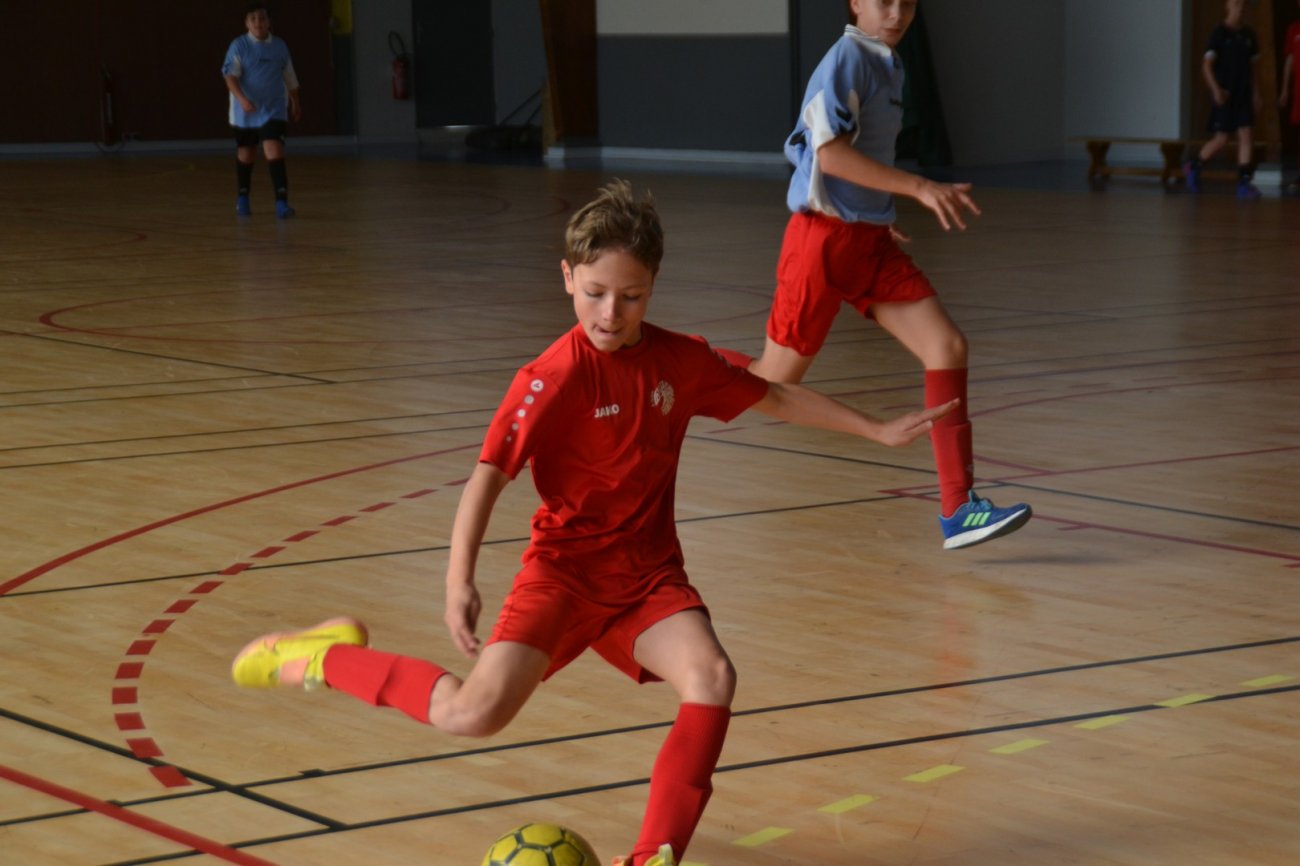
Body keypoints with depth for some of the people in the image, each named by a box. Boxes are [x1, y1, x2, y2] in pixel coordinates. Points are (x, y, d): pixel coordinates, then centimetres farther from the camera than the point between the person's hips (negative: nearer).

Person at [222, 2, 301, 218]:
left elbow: (290, 78, 17)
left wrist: (295, 103, 24)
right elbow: (230, 76, -16)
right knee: (245, 154, 13)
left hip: (273, 111, 1)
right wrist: (241, 99, -31)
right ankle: (243, 197, 33)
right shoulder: (239, 46, -6)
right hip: (245, 112, -1)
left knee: (275, 152, -15)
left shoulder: (279, 46, 5)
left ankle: (282, 202, -21)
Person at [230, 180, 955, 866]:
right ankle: (326, 657, 3)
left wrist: (879, 430, 19)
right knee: (474, 713, -22)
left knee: (712, 675, -26)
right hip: (566, 569, -4)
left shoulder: (680, 361, 1)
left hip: (650, 576, 4)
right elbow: (490, 474, -22)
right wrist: (460, 579, -34)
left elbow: (775, 397, 16)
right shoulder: (556, 377, -15)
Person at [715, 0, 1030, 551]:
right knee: (773, 381, 3)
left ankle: (958, 511, -10)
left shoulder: (888, 66, 12)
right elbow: (831, 154, -23)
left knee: (948, 347, -8)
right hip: (824, 238, -8)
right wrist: (919, 189, -26)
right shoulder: (846, 59, -13)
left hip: (870, 242, 8)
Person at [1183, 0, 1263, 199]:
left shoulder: (1248, 35, 9)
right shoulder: (1219, 33, -7)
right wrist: (1215, 89, -22)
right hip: (1223, 96, -5)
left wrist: (1255, 93, 11)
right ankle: (1193, 167, 21)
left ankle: (1244, 183, -6)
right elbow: (1207, 64, -10)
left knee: (1247, 136, -5)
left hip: (1243, 95, 5)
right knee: (1221, 139, -3)